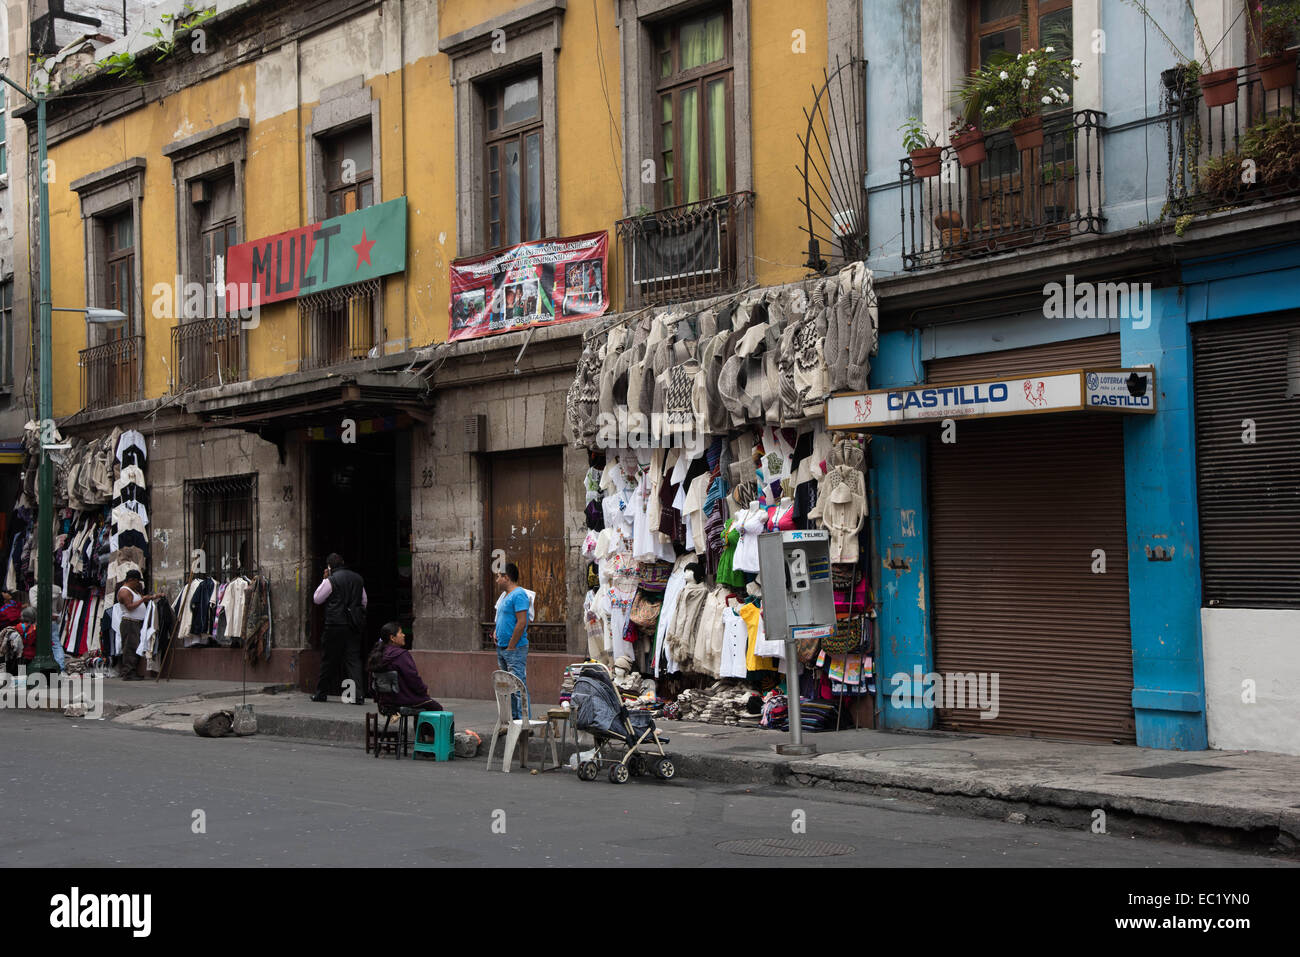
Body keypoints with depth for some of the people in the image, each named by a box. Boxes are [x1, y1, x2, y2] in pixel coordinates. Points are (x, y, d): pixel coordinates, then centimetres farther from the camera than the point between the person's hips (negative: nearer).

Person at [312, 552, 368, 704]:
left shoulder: (331, 580, -9)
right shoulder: (357, 578, 8)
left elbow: (317, 599, 1)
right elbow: (364, 601, 17)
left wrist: (324, 580, 7)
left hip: (335, 625, -4)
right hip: (354, 625, 4)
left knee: (329, 660, 7)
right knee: (354, 659, 3)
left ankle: (321, 693, 18)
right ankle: (359, 695, -7)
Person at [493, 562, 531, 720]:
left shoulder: (518, 595, -14)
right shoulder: (505, 595, 17)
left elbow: (521, 623, -20)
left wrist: (511, 647, -18)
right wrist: (497, 635, 15)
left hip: (515, 649, -10)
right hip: (502, 648, 10)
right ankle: (512, 719, 18)